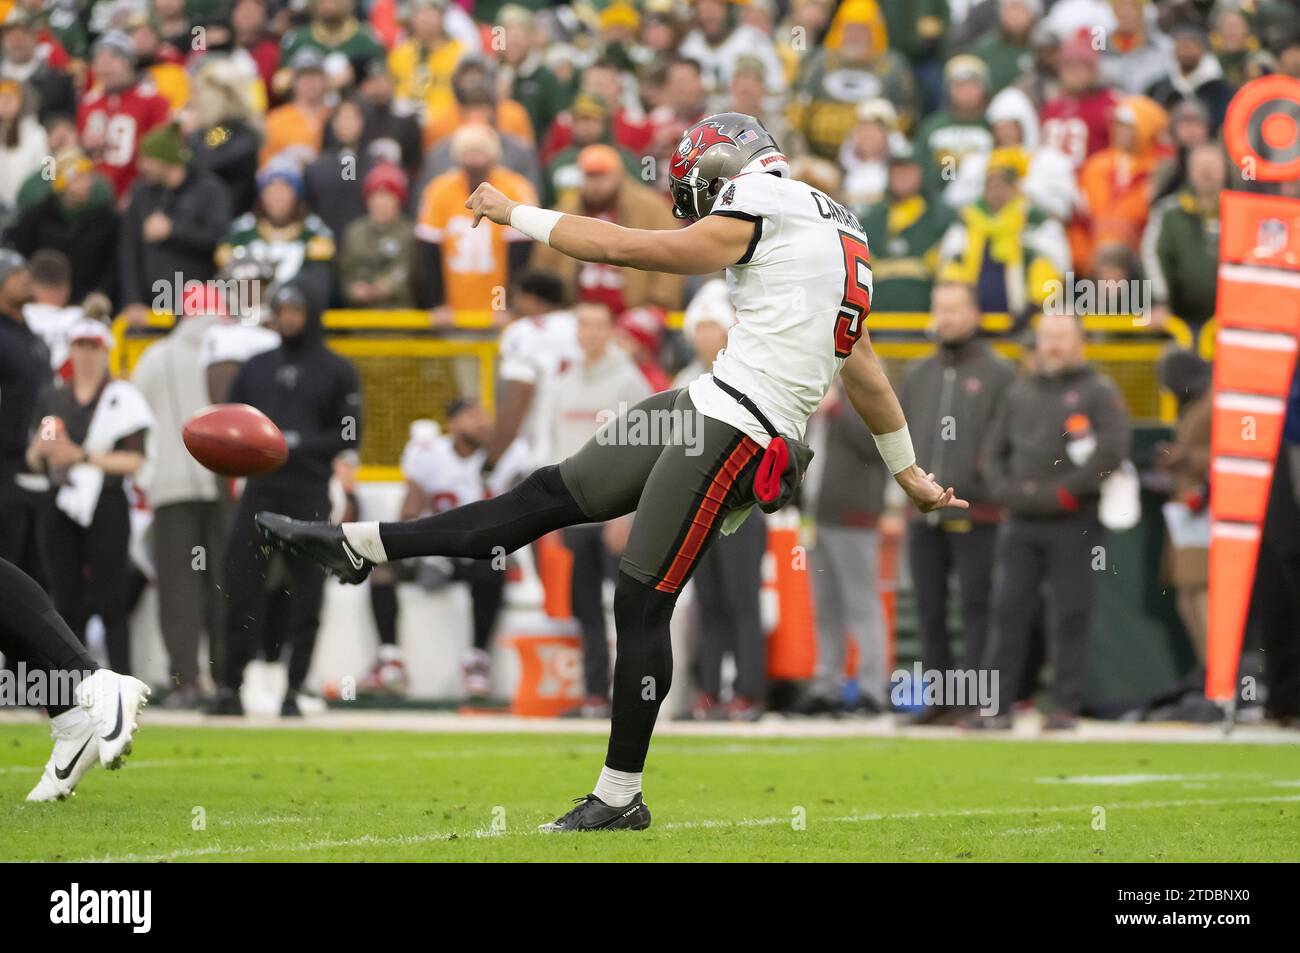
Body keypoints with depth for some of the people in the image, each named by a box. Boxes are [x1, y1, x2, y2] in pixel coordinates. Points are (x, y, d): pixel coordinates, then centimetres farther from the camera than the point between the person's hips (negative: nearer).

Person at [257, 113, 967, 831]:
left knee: (643, 602, -5)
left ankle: (621, 796, 3)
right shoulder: (833, 230, 19)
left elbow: (619, 246, -6)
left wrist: (514, 214, 5)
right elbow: (865, 370, 25)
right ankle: (357, 546, 10)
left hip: (734, 424, -9)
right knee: (553, 495, 8)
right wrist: (907, 471, 33)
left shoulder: (752, 219, -10)